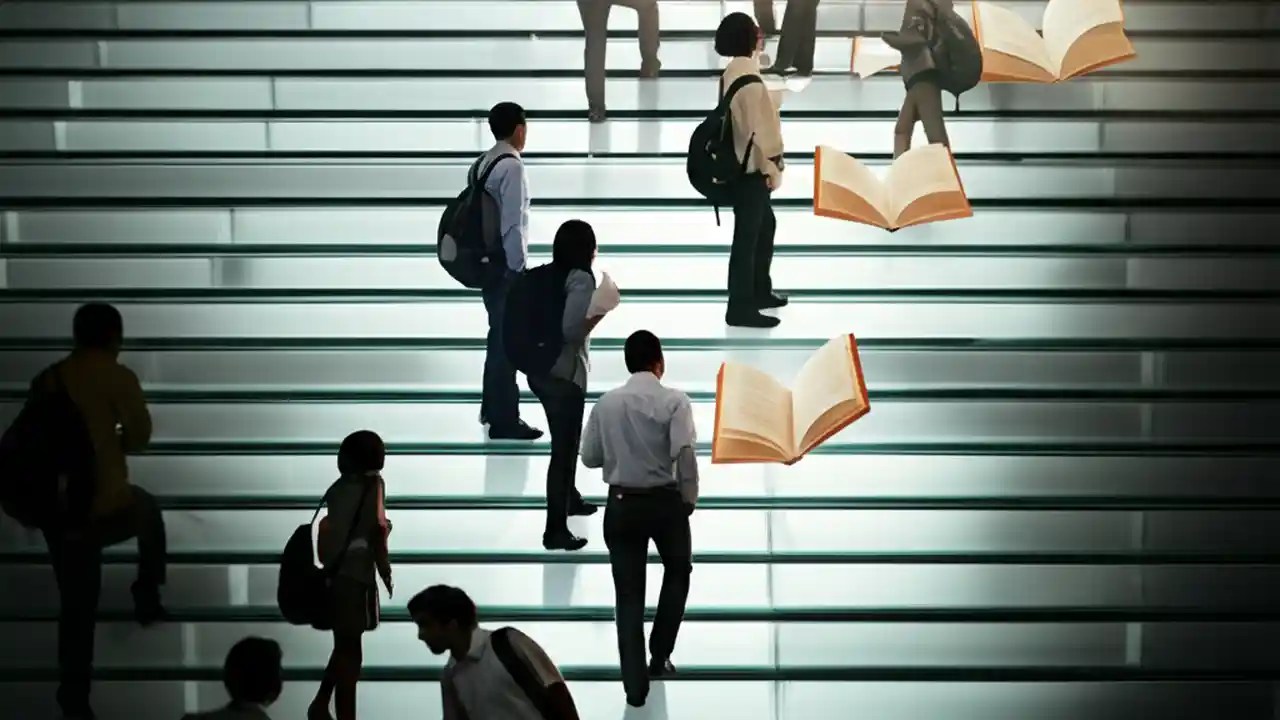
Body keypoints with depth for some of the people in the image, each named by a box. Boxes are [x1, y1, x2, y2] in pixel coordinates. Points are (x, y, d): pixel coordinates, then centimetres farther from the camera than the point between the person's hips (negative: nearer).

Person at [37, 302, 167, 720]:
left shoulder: (46, 381, 3)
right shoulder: (119, 378, -11)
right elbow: (139, 439, -4)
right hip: (108, 507, -4)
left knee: (76, 606, 14)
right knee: (149, 512, 32)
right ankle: (147, 600, 36)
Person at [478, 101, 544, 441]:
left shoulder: (483, 162, 10)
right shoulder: (512, 166, -17)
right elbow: (513, 221, -20)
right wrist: (518, 265, -13)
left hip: (488, 261, 9)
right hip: (506, 263, -9)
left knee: (498, 333, 19)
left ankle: (492, 407, 30)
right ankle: (504, 421, 1)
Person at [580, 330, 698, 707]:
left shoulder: (607, 403, -1)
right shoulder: (674, 400, -11)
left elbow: (589, 457, 3)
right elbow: (684, 453, -20)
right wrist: (689, 498, -6)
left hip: (622, 504, 2)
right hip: (665, 501, -2)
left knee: (629, 594, 7)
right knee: (678, 572, 26)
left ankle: (635, 684, 3)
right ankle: (660, 656, 28)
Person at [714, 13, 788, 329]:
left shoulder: (735, 71, 10)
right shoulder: (746, 76, -21)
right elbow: (756, 125, -21)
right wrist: (770, 165, -15)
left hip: (744, 162, 10)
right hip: (750, 166, -10)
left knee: (765, 225, 22)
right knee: (747, 234, -3)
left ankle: (759, 291, 35)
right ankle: (740, 308, 3)